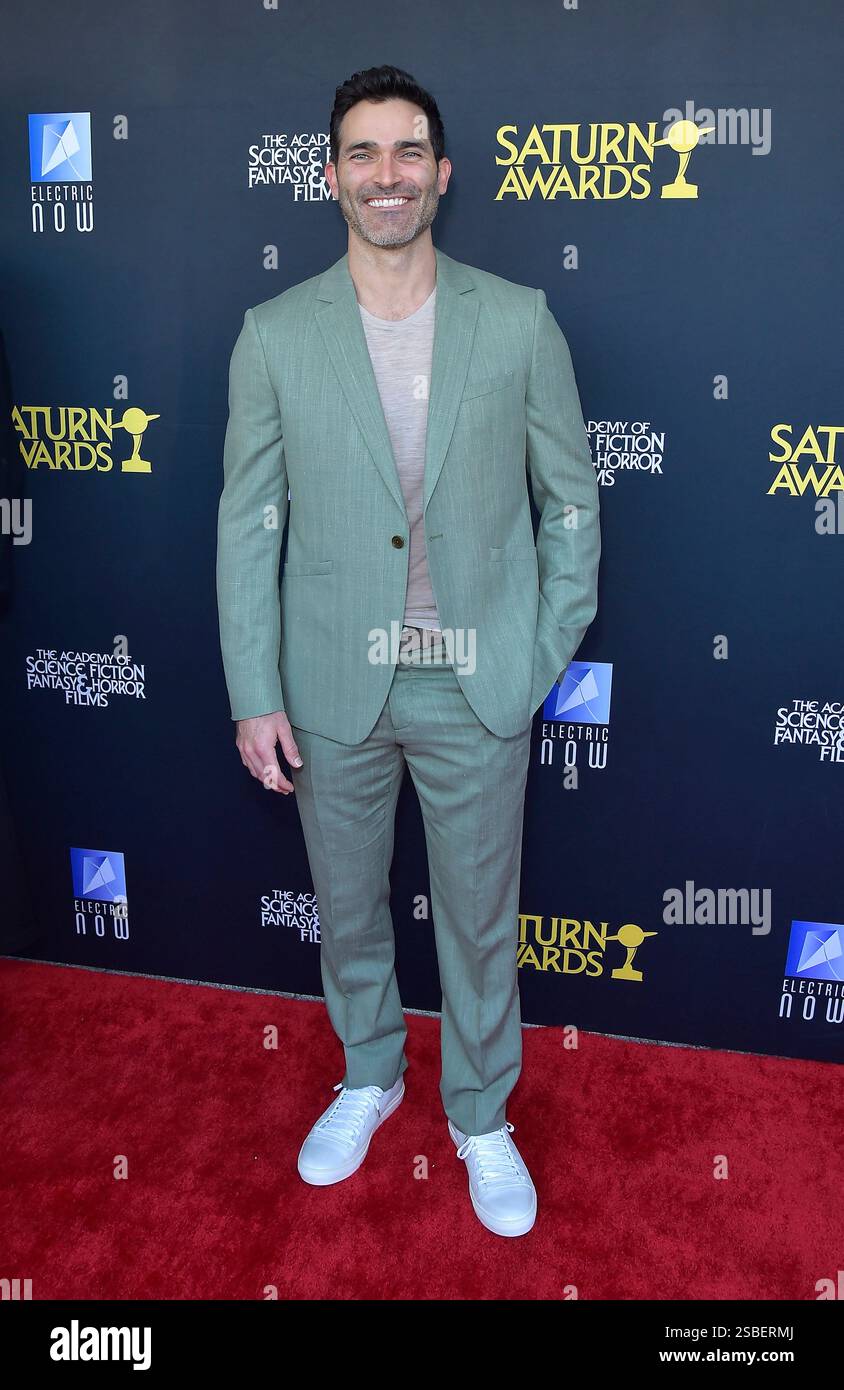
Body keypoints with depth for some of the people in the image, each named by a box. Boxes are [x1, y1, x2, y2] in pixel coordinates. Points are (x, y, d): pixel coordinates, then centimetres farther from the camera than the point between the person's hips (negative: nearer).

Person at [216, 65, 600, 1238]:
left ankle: (481, 1117, 38)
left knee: (480, 920, 13)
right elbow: (248, 521, -1)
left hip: (478, 690, 0)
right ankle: (369, 1076, 46)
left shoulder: (519, 323, -3)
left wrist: (548, 652, -1)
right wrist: (253, 693, -4)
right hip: (333, 689, 1)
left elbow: (570, 500, 3)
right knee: (346, 909, 18)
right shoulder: (275, 334, -2)